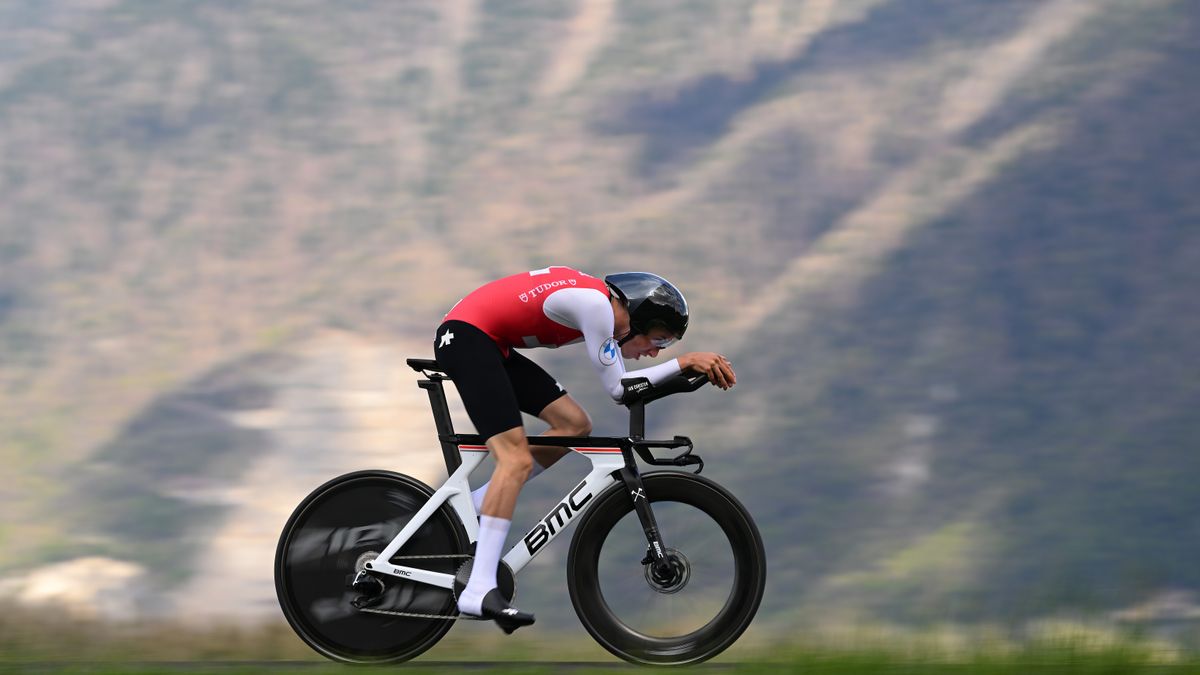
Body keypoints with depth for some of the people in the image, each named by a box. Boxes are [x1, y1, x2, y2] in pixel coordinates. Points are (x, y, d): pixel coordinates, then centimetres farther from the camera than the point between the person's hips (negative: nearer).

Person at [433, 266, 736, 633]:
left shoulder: (602, 304, 11)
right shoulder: (596, 304, -18)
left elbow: (620, 382, 15)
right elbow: (618, 388, -14)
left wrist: (696, 364, 4)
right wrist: (683, 362, -12)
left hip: (491, 346, 10)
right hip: (465, 337, -10)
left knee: (574, 425, 7)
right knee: (517, 460, -20)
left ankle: (470, 508, 10)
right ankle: (479, 591, -26)